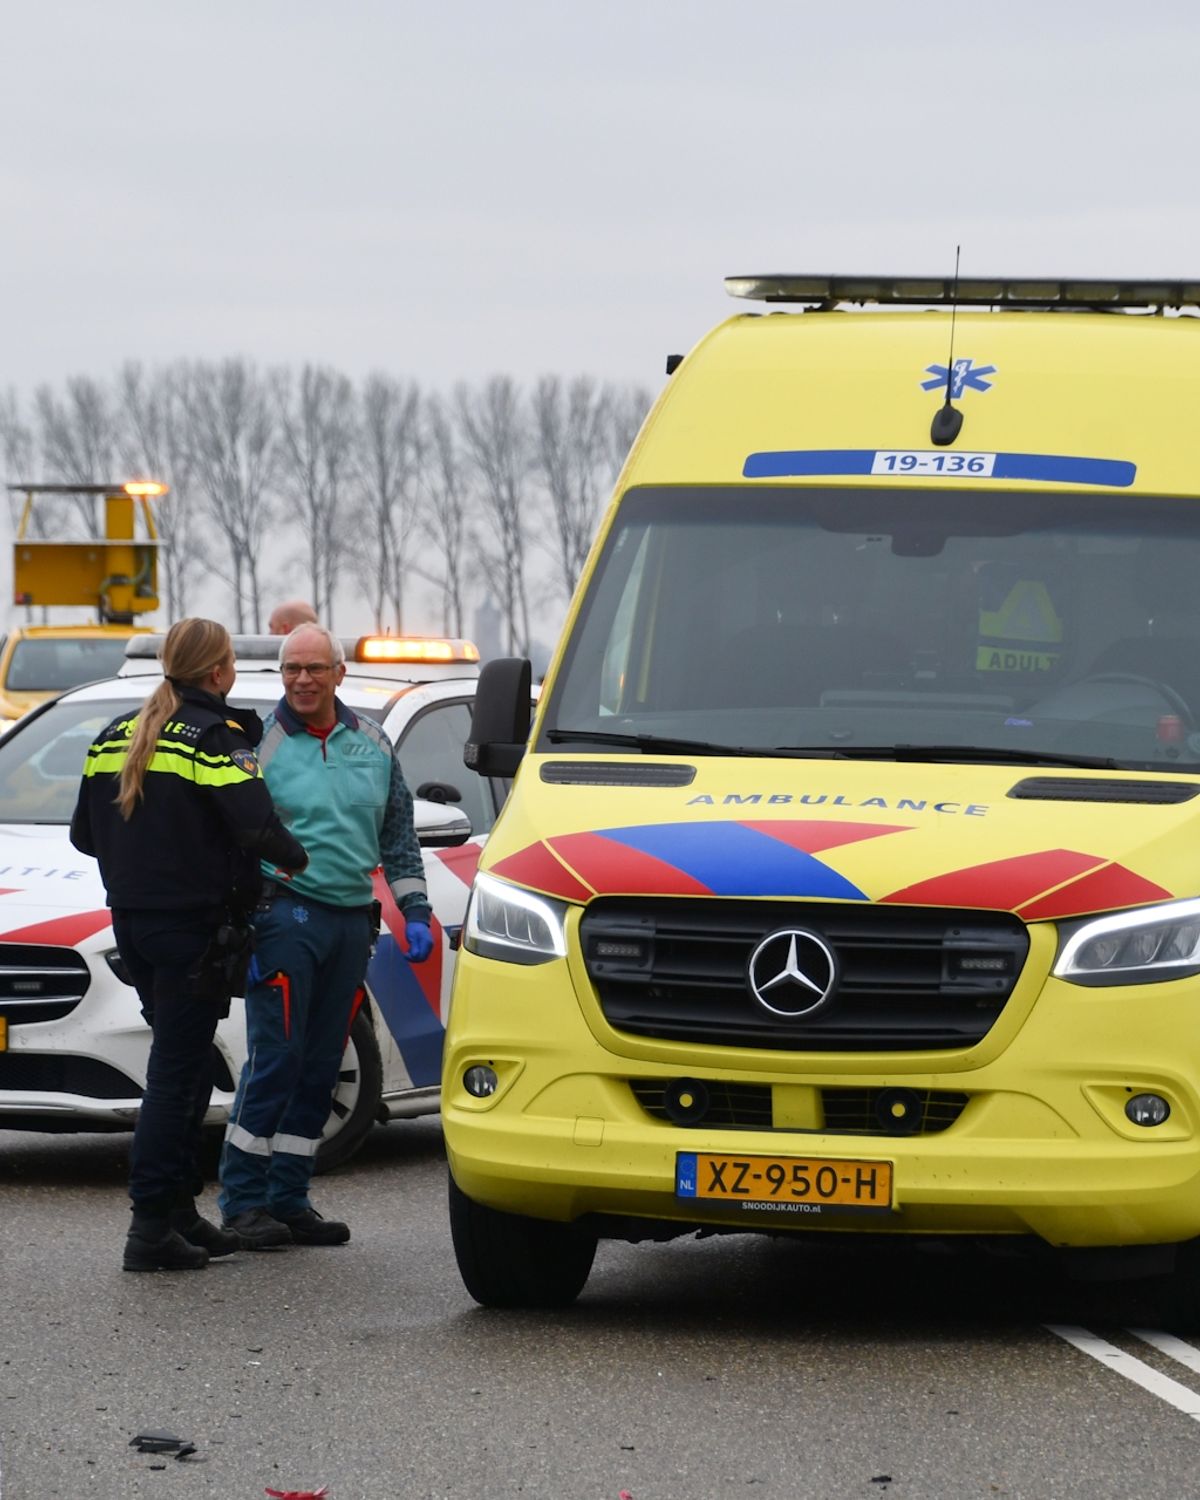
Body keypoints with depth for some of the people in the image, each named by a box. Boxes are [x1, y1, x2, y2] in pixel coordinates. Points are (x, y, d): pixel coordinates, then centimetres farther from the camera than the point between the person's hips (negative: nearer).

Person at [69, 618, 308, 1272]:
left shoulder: (115, 736, 10)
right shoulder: (216, 739, -12)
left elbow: (84, 833, 14)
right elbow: (255, 826, -22)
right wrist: (294, 857, -4)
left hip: (132, 920, 7)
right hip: (192, 925, -7)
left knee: (182, 1068, 17)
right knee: (177, 1072, -5)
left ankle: (180, 1212, 21)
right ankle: (152, 1227, -9)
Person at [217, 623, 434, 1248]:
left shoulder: (372, 745, 12)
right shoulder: (262, 743, -3)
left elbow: (399, 837, 19)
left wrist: (415, 910, 10)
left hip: (352, 919, 5)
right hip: (287, 913, -5)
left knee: (320, 1070, 7)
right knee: (275, 1061, -10)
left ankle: (288, 1200, 13)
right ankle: (243, 1200, -5)